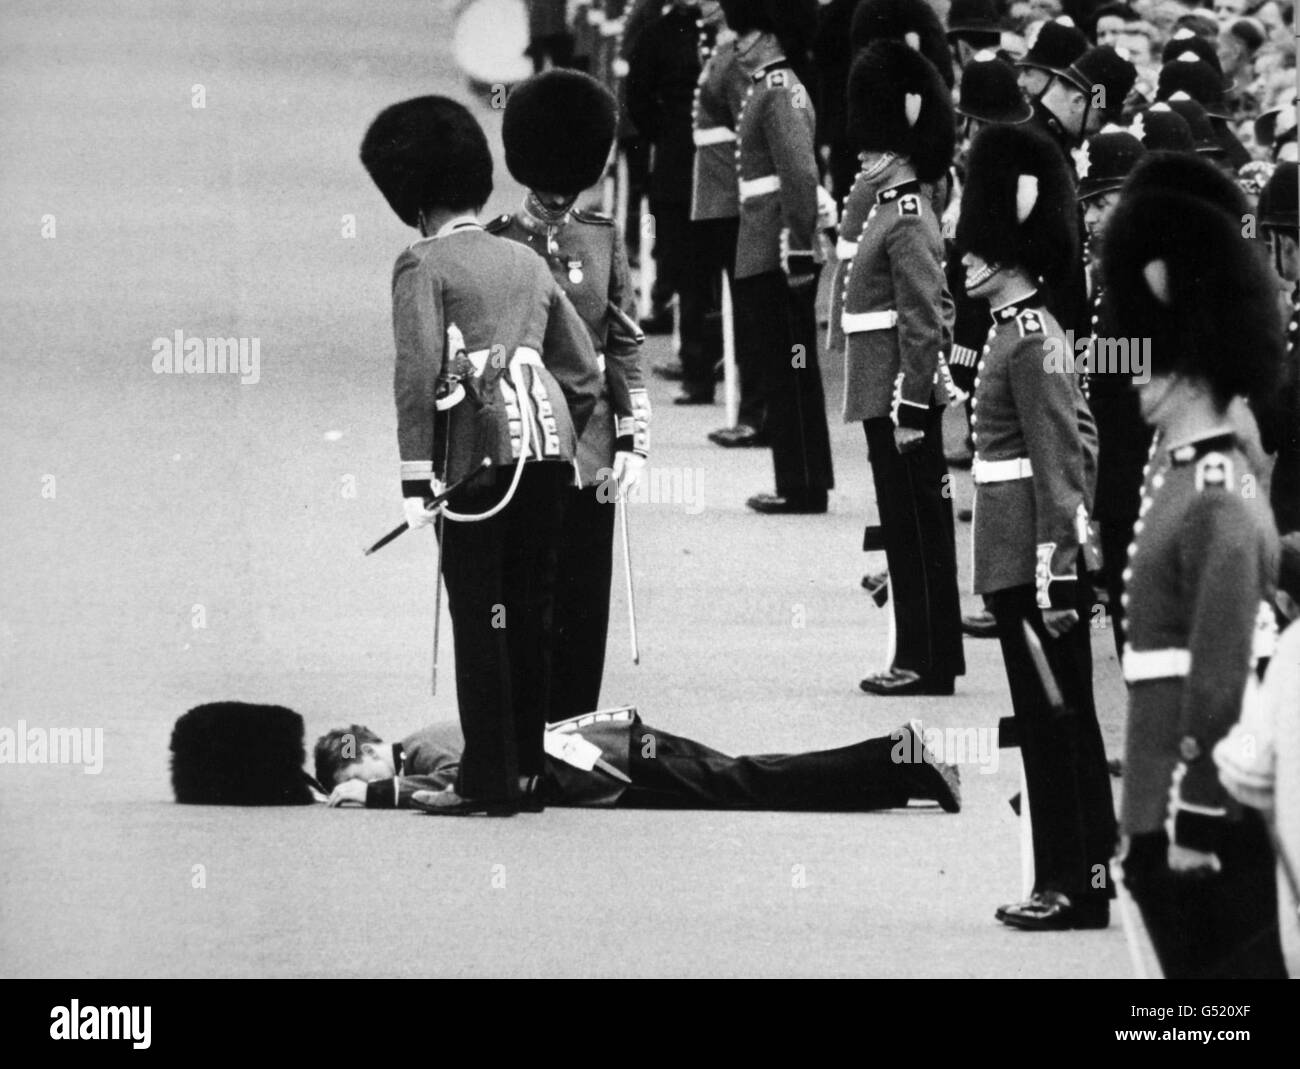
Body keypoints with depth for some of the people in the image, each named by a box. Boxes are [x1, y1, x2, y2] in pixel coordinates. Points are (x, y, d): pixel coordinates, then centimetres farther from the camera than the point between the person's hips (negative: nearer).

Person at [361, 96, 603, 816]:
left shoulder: (424, 265, 1)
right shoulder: (527, 263, 21)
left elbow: (417, 371, -11)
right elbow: (584, 372, 20)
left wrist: (416, 480, -11)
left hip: (480, 451, -6)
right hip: (551, 438, 6)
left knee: (479, 615, -1)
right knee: (532, 613, 13)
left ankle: (489, 781, -2)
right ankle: (532, 765, 17)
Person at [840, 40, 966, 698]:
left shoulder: (907, 224, -14)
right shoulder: (892, 213, 15)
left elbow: (924, 324, -19)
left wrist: (907, 410, -20)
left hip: (900, 399, -10)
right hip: (888, 397, 10)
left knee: (916, 528, -5)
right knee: (912, 526, 12)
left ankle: (926, 664, -2)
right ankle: (925, 658, 17)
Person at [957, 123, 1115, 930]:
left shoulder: (1027, 339, -14)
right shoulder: (1032, 329, 14)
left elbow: (1059, 456, -18)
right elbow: (1079, 441, 21)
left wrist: (1054, 568, -20)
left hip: (1032, 559, -10)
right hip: (1027, 556, 10)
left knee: (1054, 720, -6)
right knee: (1061, 719, 11)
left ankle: (1073, 886, -3)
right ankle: (1076, 881, 16)